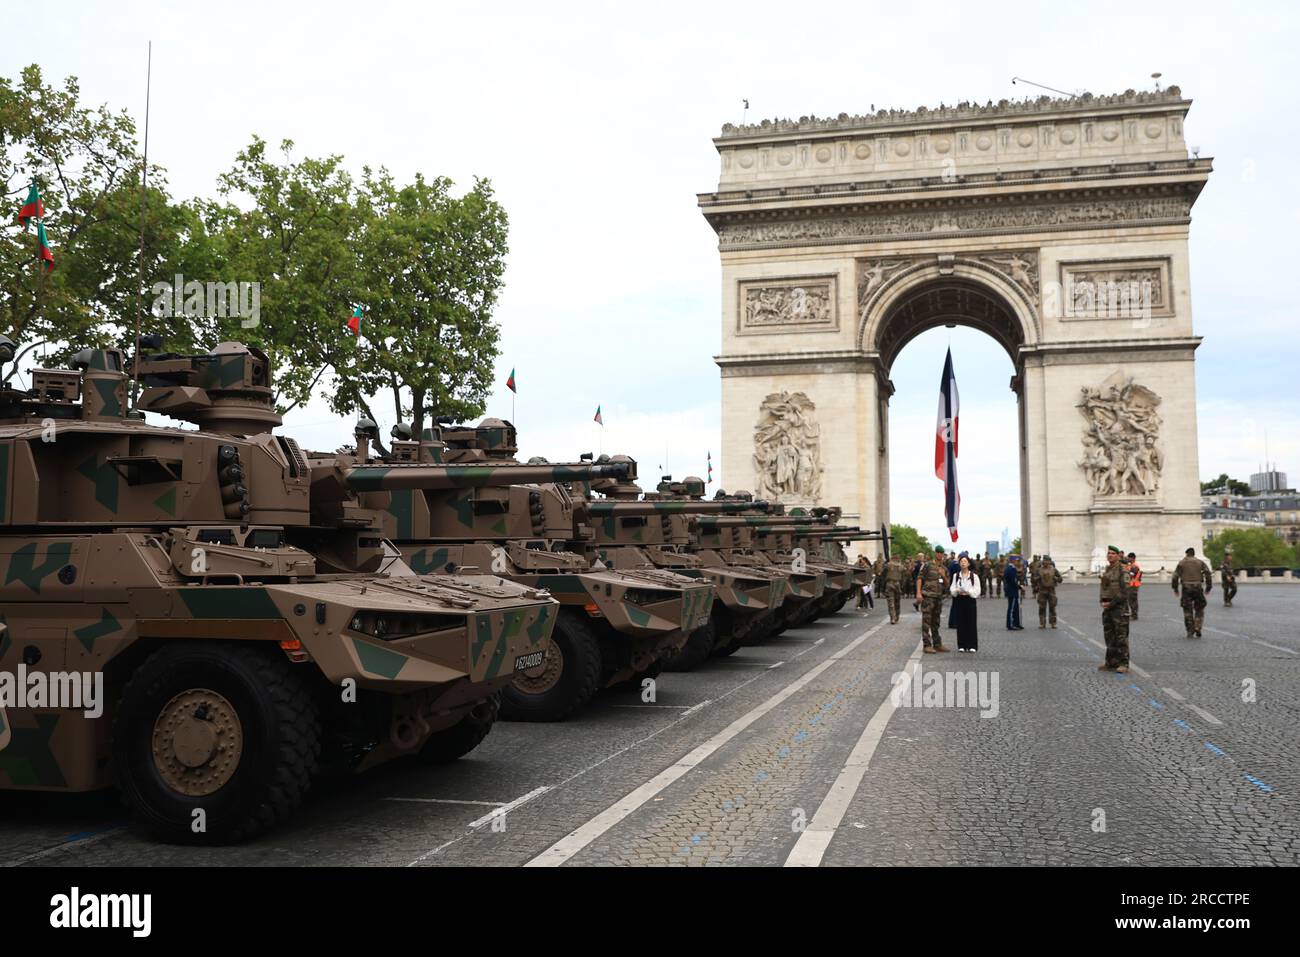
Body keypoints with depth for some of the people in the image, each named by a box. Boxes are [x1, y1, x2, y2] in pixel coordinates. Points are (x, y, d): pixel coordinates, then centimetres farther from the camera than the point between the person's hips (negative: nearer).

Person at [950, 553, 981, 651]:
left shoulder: (974, 576, 0)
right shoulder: (956, 575, 9)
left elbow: (977, 591, -3)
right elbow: (952, 589, 6)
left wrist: (968, 591, -17)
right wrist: (957, 591, -14)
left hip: (970, 600, -2)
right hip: (959, 600, 2)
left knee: (971, 623, -3)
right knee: (961, 623, 2)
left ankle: (972, 646, 3)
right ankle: (962, 645, 8)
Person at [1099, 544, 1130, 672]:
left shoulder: (1122, 569, -10)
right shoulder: (1106, 570, 14)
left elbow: (1124, 591, -15)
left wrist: (1111, 603, -14)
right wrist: (1102, 602, 4)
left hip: (1119, 607, -8)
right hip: (1107, 607, 8)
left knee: (1121, 636, -6)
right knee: (1109, 636, 10)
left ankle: (1123, 664, -3)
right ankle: (1111, 662, 17)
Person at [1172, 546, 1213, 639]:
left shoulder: (1182, 563, 6)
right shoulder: (1200, 562, 9)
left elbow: (1175, 576, -1)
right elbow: (1208, 574, -1)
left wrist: (1175, 588, 6)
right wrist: (1208, 588, 4)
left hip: (1186, 589, 0)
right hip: (1198, 588, 0)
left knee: (1188, 611, 7)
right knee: (1199, 610, 13)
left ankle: (1190, 631, 3)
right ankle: (1197, 629, -1)